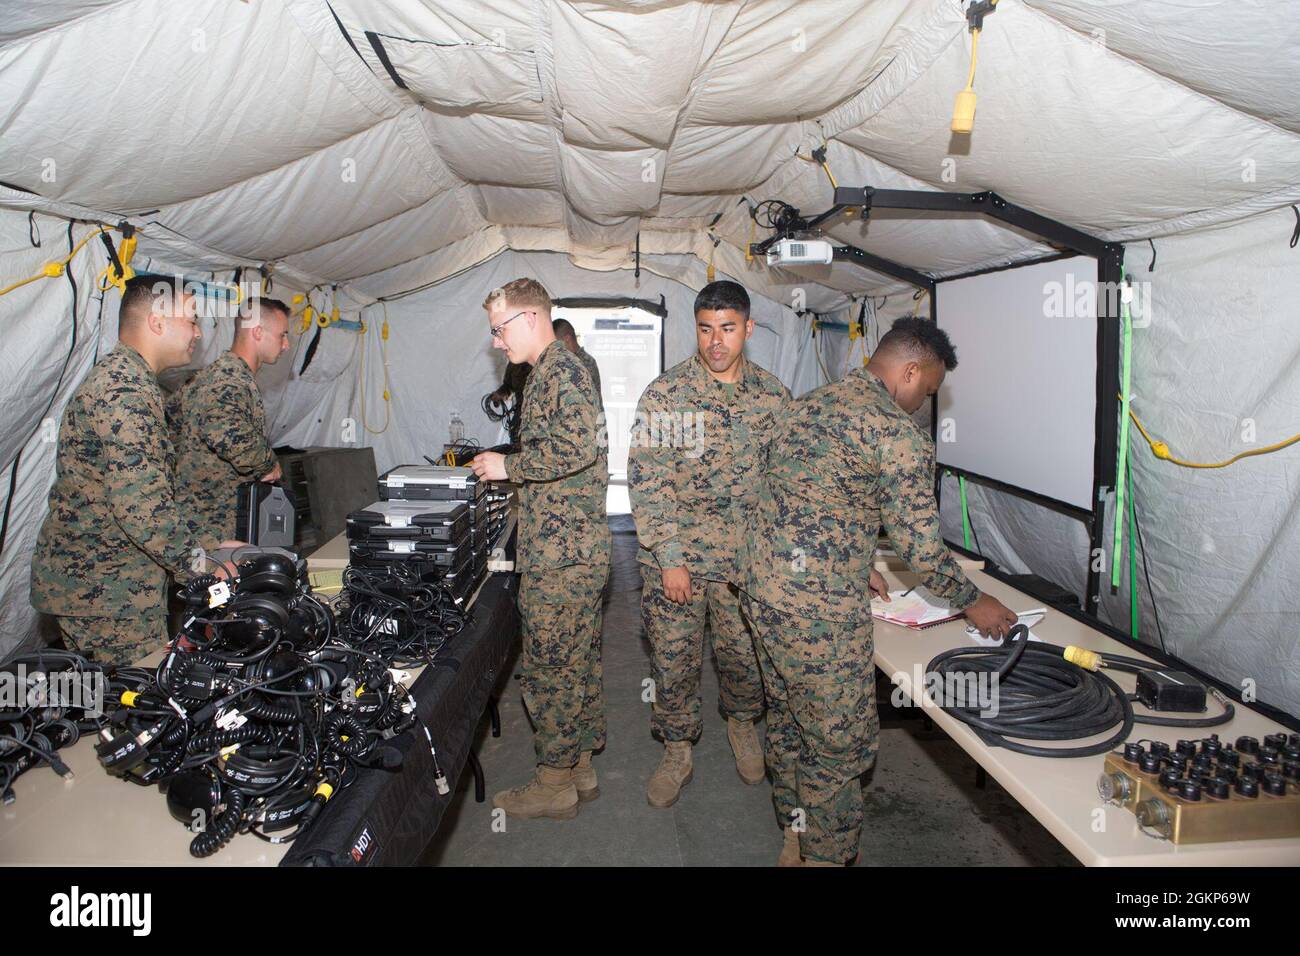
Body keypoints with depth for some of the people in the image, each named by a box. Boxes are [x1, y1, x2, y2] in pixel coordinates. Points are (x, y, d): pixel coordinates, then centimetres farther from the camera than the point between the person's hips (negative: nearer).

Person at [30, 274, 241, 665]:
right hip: (101, 587, -10)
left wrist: (203, 543, 13)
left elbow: (143, 487, 18)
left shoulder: (119, 377, 14)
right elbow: (143, 507, -28)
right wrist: (201, 562, -16)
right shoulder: (126, 394, -22)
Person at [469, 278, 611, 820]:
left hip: (560, 550, -11)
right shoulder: (550, 372, 19)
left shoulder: (560, 369, -14)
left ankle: (554, 783, 15)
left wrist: (508, 465, -19)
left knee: (548, 664, 0)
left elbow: (578, 446, -29)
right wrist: (506, 469, 16)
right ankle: (579, 769, 29)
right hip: (574, 548, 11)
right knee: (575, 661, 17)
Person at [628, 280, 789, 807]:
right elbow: (646, 481, -11)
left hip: (750, 557, 2)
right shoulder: (664, 393, -9)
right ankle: (678, 752, 30)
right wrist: (669, 559, -15)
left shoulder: (772, 393, 2)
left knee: (746, 654, 14)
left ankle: (742, 722, 44)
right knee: (673, 658, 9)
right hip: (676, 555, -2)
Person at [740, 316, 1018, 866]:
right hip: (821, 613, -9)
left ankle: (795, 841, 40)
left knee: (787, 722, 23)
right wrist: (973, 603, 5)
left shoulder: (804, 406, 13)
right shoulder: (898, 433, -13)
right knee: (837, 744, 9)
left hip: (763, 592, 9)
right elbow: (921, 547, -12)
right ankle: (825, 856, 25)